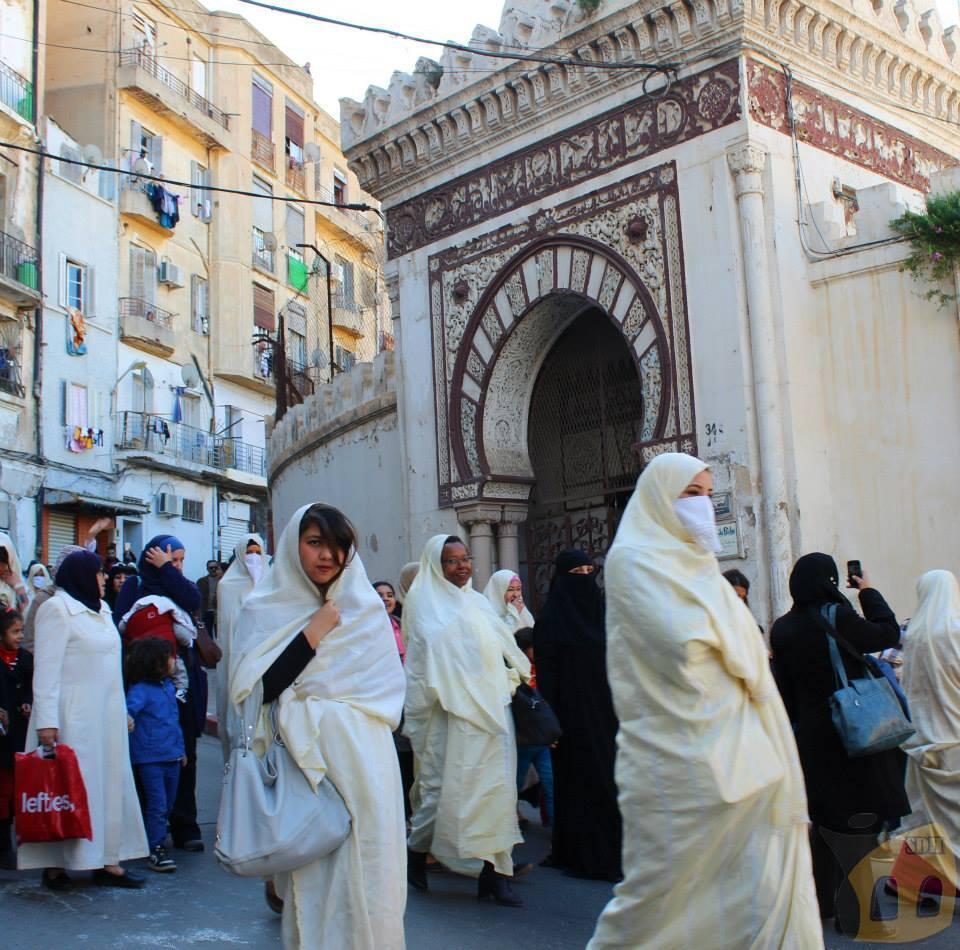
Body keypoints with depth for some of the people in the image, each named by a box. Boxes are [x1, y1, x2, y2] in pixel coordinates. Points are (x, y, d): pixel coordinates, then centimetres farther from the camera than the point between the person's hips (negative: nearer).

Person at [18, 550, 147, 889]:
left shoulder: (99, 610, 16)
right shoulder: (57, 608, -7)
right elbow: (46, 669, -12)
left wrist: (122, 710, 15)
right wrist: (46, 721, -18)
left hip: (106, 716, 8)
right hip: (73, 717, -8)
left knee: (110, 784, 5)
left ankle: (106, 860, 10)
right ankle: (54, 864, 5)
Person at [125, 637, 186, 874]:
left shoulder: (168, 686, 11)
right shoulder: (140, 689, -13)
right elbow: (130, 705, -33)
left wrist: (181, 748, 25)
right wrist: (127, 716, -56)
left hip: (172, 756, 8)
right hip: (149, 758, -8)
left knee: (168, 804, 15)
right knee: (157, 804, -6)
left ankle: (155, 839, 30)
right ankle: (156, 850, 1)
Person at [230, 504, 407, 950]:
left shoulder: (367, 609, 11)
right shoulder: (266, 612, 5)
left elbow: (390, 690, 10)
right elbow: (257, 690, -7)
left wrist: (326, 708, -3)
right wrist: (313, 634, -8)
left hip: (363, 762, 2)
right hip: (301, 763, -1)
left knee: (365, 866, -6)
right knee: (309, 874, -5)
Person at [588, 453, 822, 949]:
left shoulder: (697, 563, 19)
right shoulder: (632, 559, -6)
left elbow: (741, 646, 18)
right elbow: (682, 643, -18)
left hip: (735, 745, 8)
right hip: (685, 754, -8)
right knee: (668, 886, 1)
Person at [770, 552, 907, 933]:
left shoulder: (782, 629, -2)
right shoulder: (837, 618, -20)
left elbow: (784, 688, 6)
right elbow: (888, 634, -6)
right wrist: (869, 592, 6)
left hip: (811, 737, 6)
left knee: (822, 818, 19)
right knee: (858, 824, 4)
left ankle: (821, 902, 28)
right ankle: (853, 914, 8)